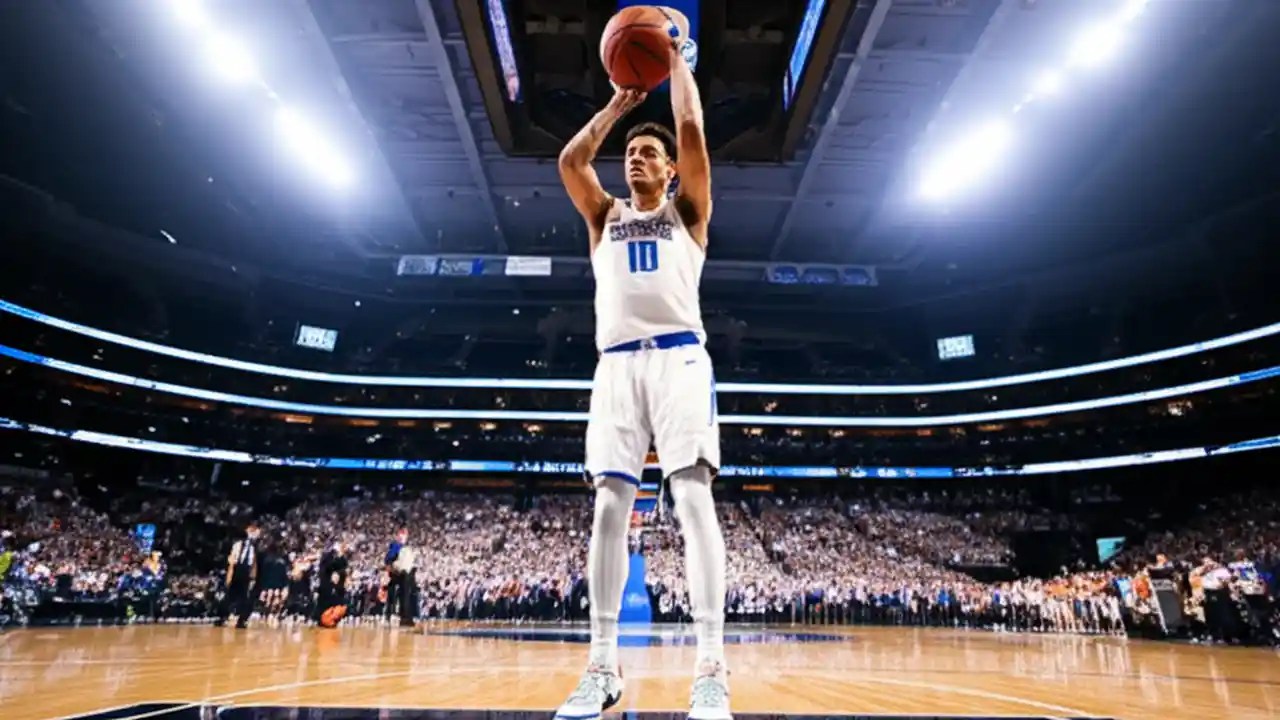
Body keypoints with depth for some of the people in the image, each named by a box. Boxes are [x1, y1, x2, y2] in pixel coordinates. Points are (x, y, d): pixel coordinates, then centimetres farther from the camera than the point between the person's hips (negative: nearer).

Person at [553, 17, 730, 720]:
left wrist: (676, 61, 21)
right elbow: (570, 160, 11)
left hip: (679, 357, -2)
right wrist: (617, 102, 22)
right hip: (617, 363, 3)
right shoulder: (605, 216, 25)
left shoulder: (687, 210, 17)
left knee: (693, 496, -14)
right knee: (609, 506, -4)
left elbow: (692, 129, 6)